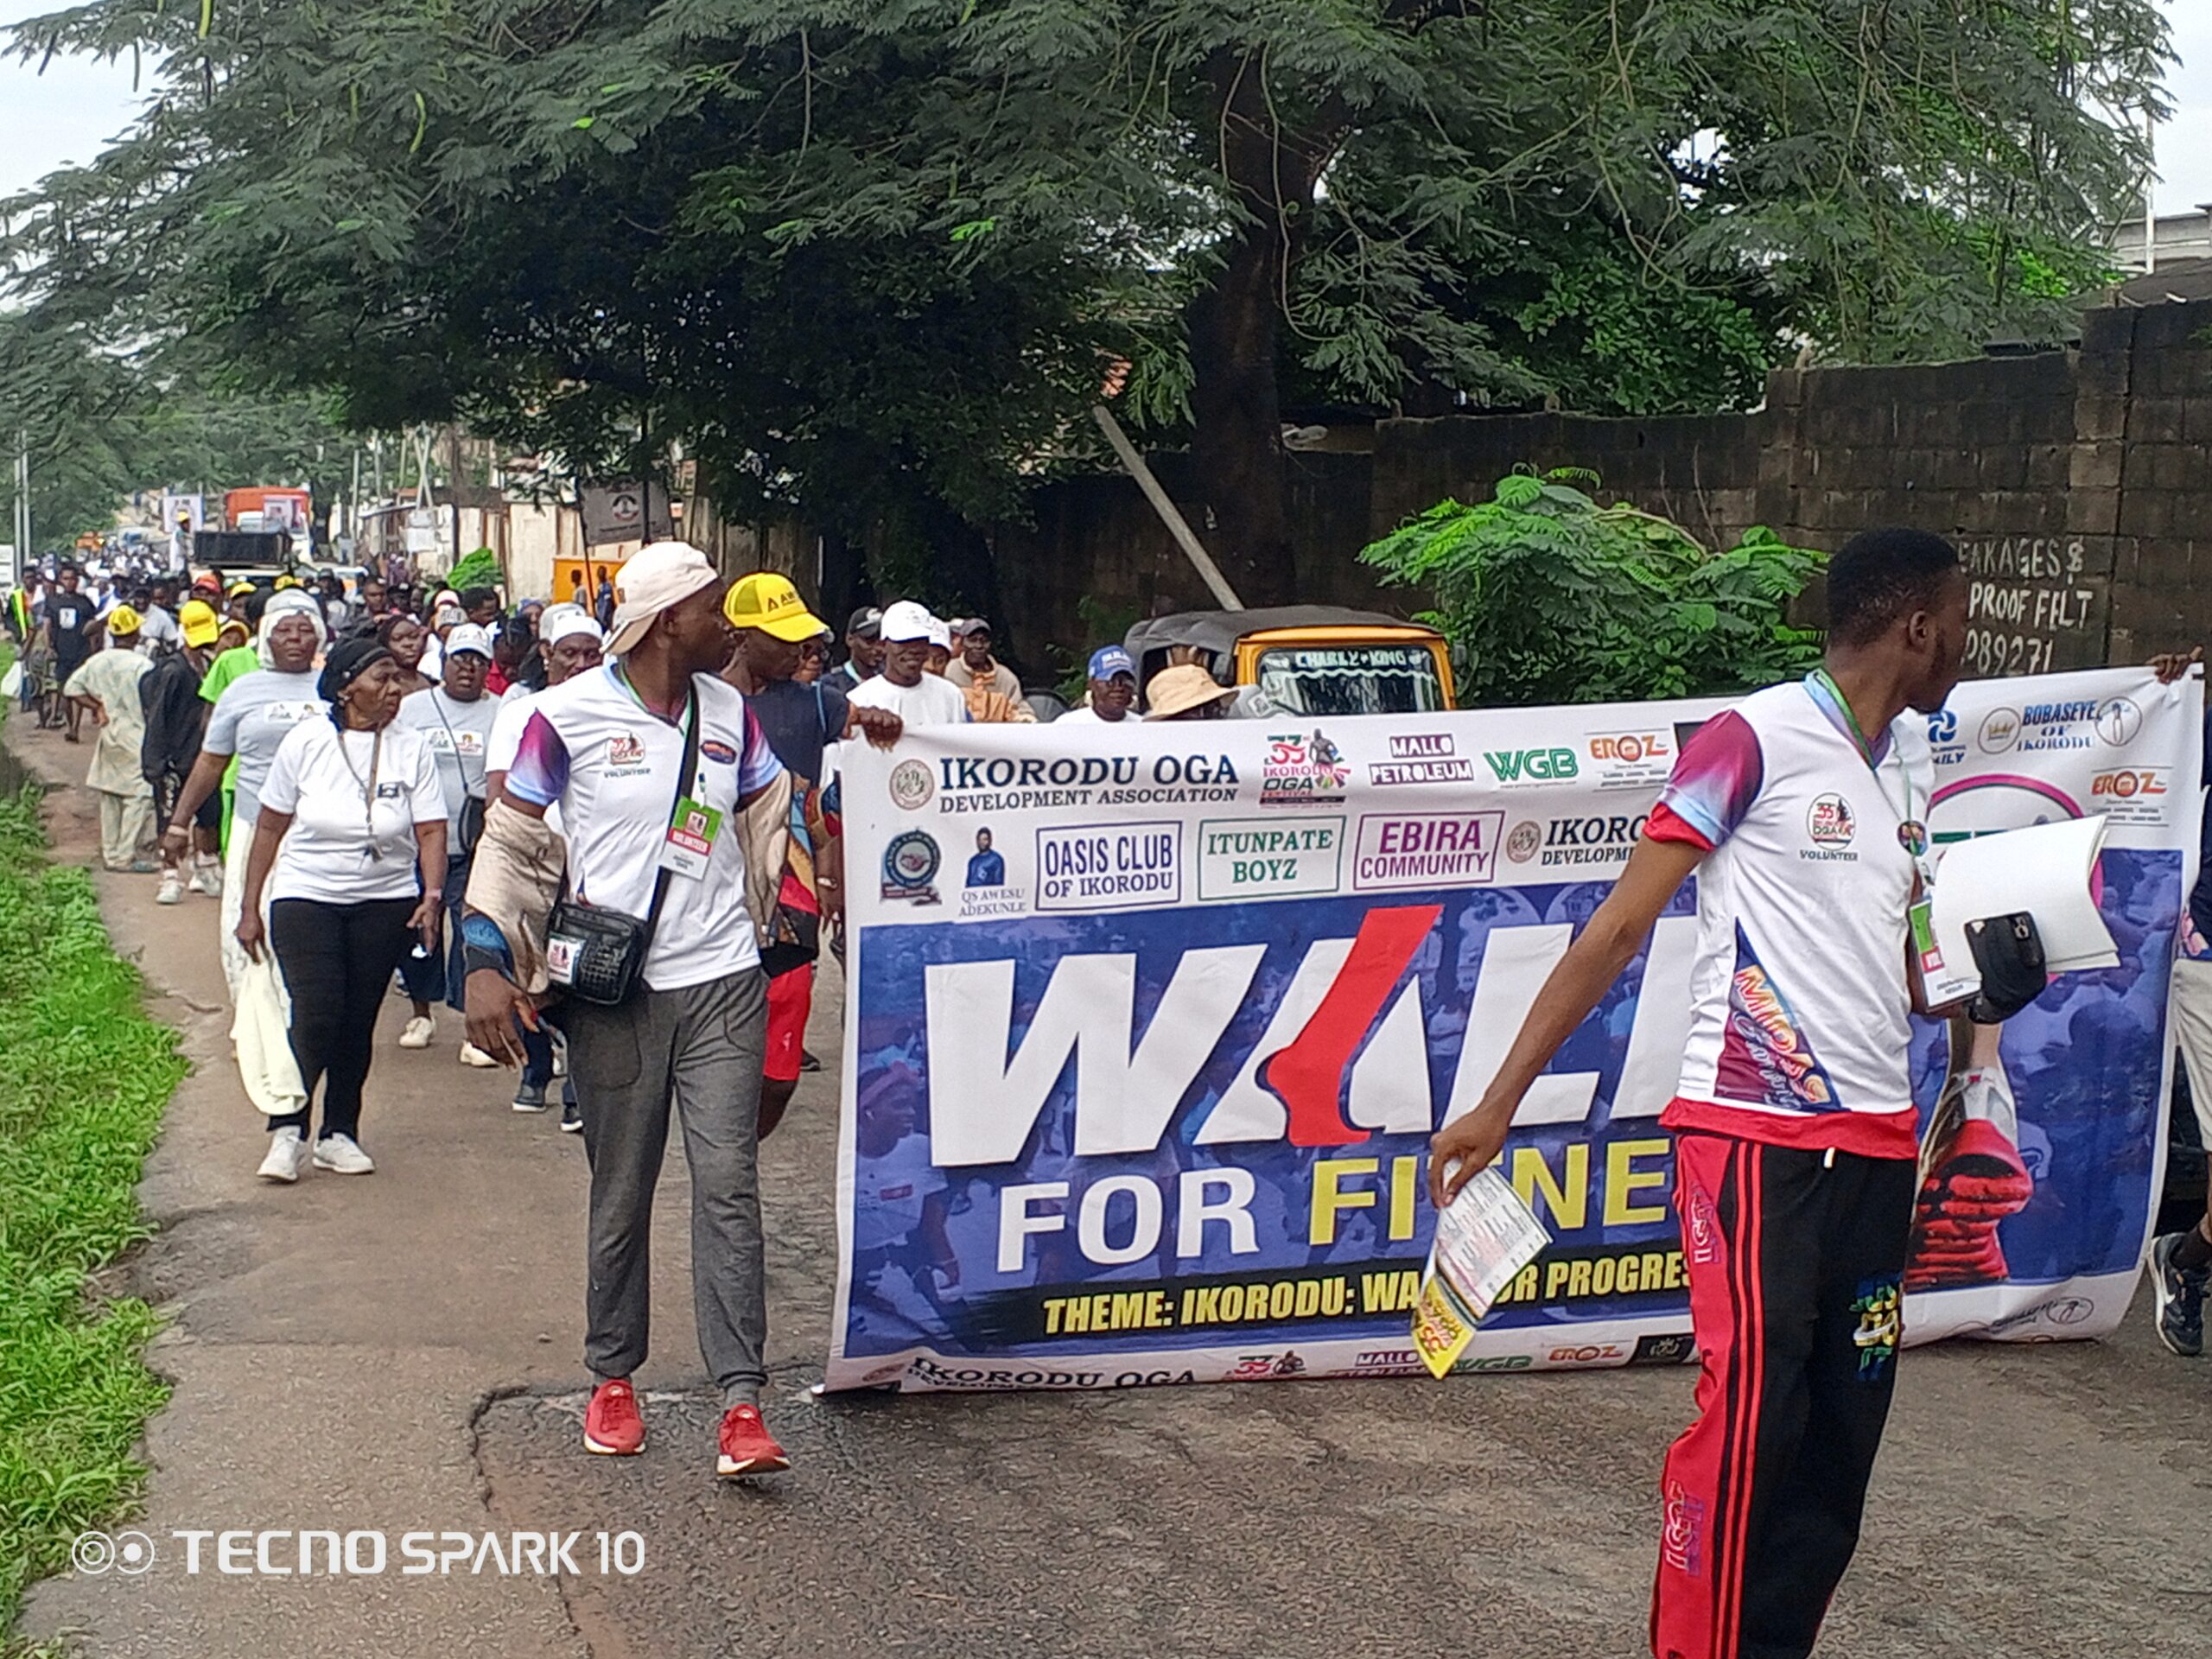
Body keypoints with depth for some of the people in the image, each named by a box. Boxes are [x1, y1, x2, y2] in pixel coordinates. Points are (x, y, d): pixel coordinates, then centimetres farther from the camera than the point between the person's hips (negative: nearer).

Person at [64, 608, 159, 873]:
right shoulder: (141, 665, -15)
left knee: (110, 795, 13)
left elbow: (71, 688, 6)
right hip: (136, 735, -7)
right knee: (140, 794, -4)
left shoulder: (95, 662, 4)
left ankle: (111, 853, 19)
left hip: (108, 733, 7)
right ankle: (127, 855, -7)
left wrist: (97, 706, 7)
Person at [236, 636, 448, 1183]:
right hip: (306, 897, -2)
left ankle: (339, 1133, 20)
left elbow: (432, 831, -3)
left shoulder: (411, 748, -1)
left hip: (384, 903, 2)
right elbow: (269, 826, 2)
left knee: (358, 1023, 6)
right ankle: (288, 1129, 4)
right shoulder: (305, 741, -3)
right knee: (315, 1015, -12)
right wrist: (250, 907, 2)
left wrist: (432, 896, -19)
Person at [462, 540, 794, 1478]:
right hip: (614, 990, -2)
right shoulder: (569, 714, -2)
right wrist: (489, 959, -7)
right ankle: (612, 1379, 26)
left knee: (727, 1184, -6)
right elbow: (510, 839, 1)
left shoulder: (730, 712, 10)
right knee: (621, 1195, 8)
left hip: (721, 982, 2)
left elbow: (770, 813, 25)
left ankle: (742, 1403, -8)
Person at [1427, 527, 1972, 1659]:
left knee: (1841, 1439, 7)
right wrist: (1500, 1102, -12)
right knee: (1748, 1417, -9)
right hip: (1755, 1136, -7)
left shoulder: (1908, 762, 16)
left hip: (1877, 1138, 7)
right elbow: (1619, 928, -9)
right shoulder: (1754, 739, -7)